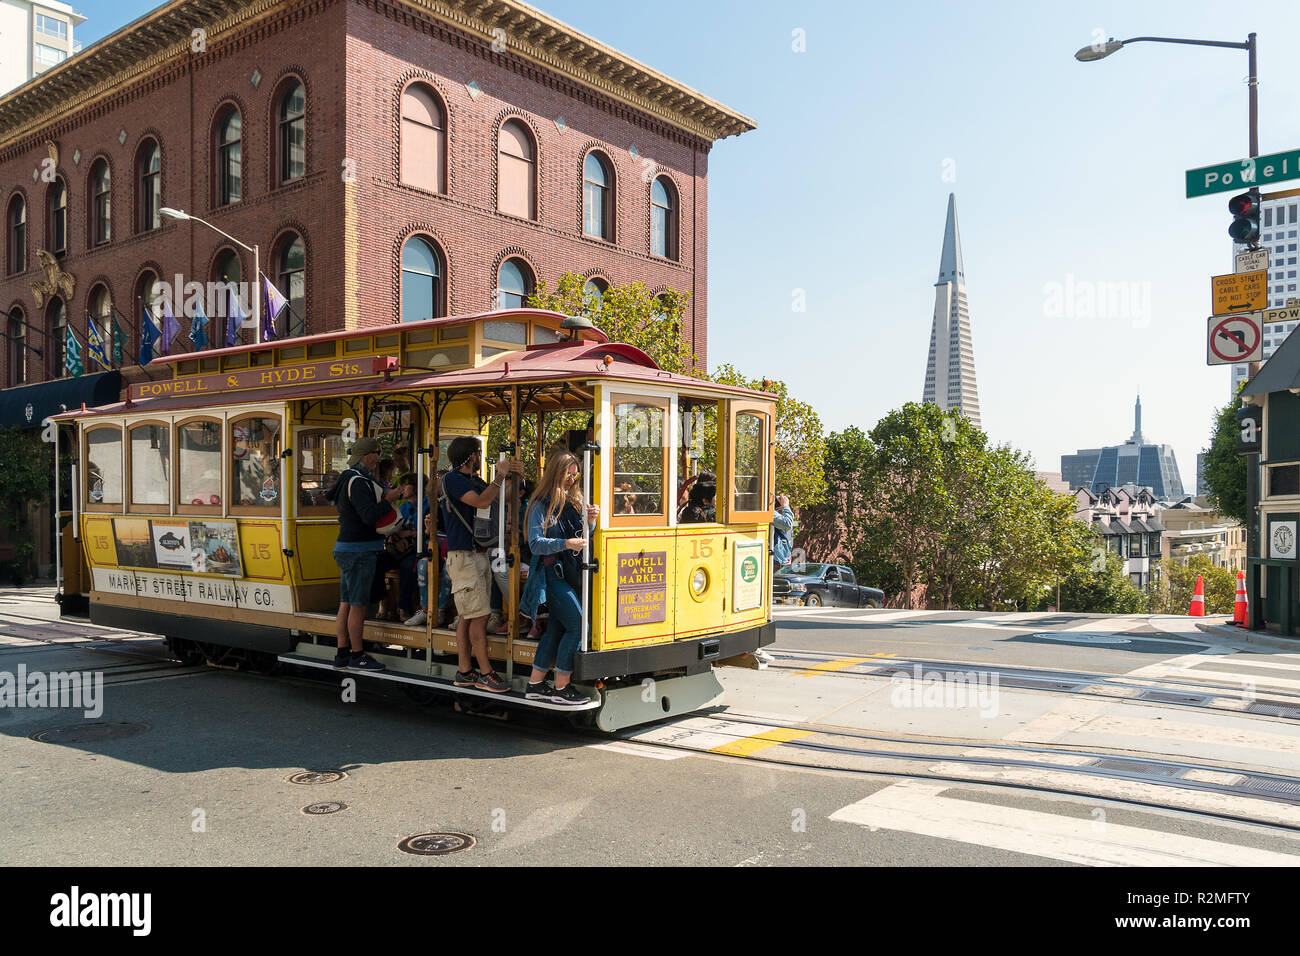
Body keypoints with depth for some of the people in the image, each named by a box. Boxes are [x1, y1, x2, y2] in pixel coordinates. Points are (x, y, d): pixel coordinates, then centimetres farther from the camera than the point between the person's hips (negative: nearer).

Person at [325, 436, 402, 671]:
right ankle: (356, 656, -1)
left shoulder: (348, 480, 17)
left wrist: (381, 499, 11)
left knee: (346, 603, 11)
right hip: (359, 551, -11)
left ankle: (343, 653, 16)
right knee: (358, 605, -5)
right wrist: (387, 500, -12)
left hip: (346, 548, 11)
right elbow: (369, 515, -25)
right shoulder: (358, 482, -16)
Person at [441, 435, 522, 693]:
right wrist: (500, 476, -13)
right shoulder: (452, 478, -10)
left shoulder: (474, 480, 16)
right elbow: (482, 501, -21)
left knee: (469, 616, 10)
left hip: (479, 554, 9)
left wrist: (510, 476, 5)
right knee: (479, 615, -9)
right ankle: (485, 673, -5)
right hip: (463, 556, -9)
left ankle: (464, 672, 14)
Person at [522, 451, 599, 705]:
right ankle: (561, 688, -4)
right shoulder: (541, 506, -8)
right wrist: (566, 543, -27)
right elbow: (536, 543, -15)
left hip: (569, 572, 7)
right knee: (577, 625, -13)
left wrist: (590, 521, -7)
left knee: (556, 627, 9)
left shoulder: (575, 501, 12)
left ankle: (535, 684, 17)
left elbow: (584, 538, 14)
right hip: (551, 573, -7)